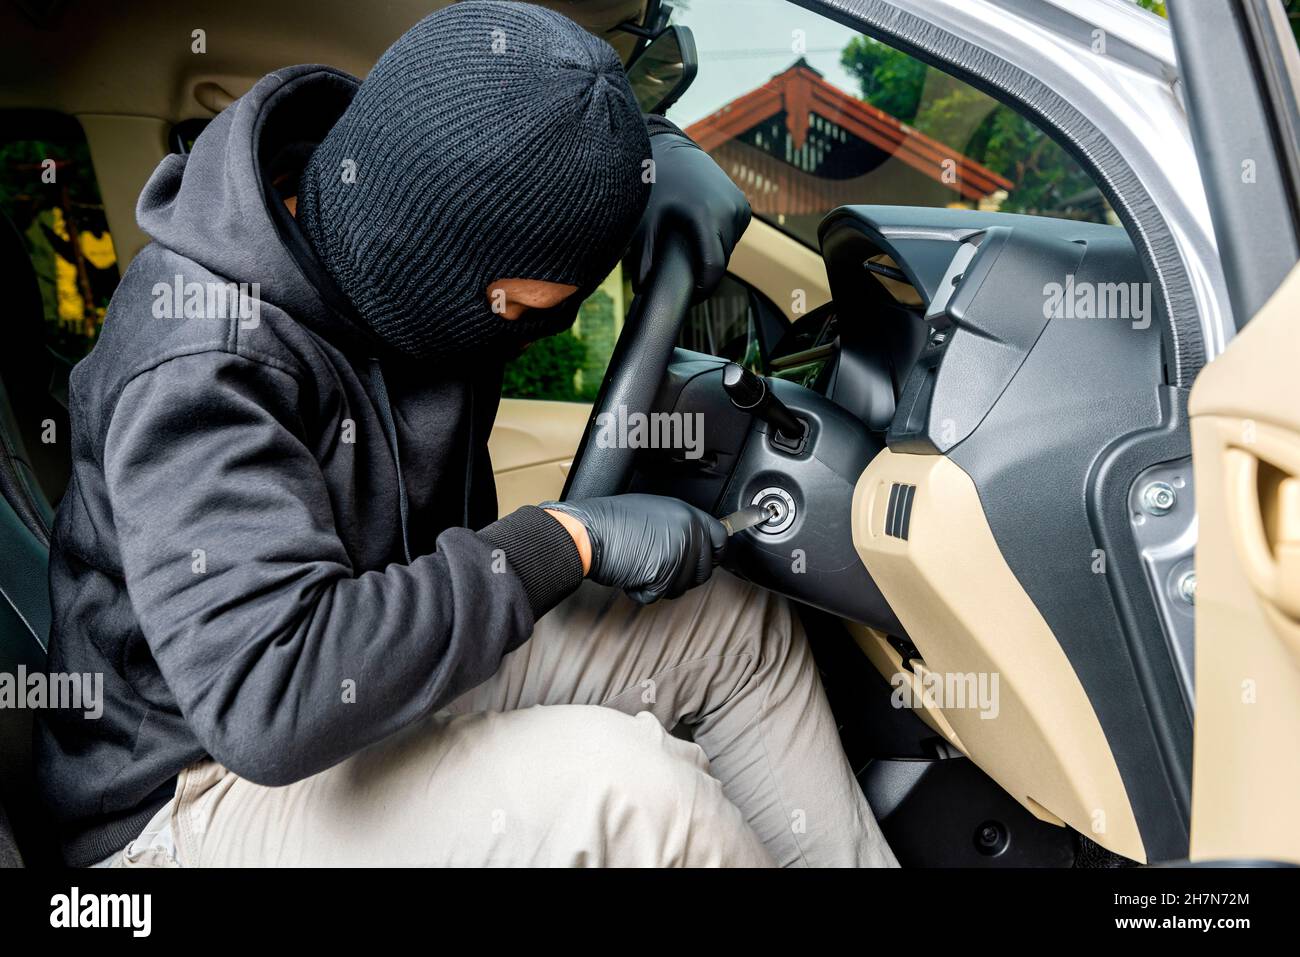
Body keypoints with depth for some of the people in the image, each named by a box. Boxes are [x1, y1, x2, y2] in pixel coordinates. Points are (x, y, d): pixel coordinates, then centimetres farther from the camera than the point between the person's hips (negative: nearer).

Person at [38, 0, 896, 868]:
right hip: (206, 779, -7)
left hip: (390, 661, 8)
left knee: (743, 626, -1)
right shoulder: (202, 364, -31)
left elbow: (565, 118, 15)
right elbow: (269, 698, -40)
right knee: (615, 782, -33)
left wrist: (663, 153, -9)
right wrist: (569, 541, -33)